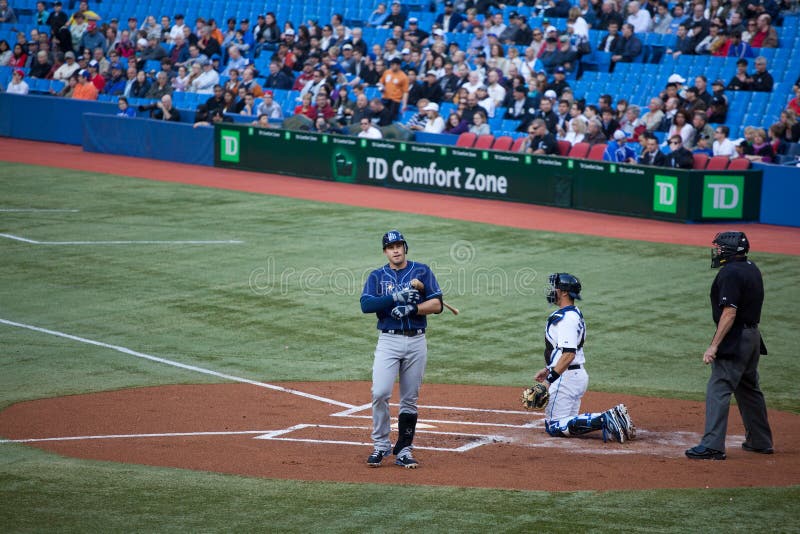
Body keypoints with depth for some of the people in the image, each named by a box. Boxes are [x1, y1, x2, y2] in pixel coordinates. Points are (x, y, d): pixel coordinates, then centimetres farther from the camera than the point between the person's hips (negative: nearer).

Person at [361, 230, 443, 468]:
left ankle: (404, 451, 12)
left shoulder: (422, 271, 7)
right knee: (380, 393, -16)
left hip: (416, 342, 1)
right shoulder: (377, 276, 8)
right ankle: (381, 446, -3)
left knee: (410, 400, 5)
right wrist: (396, 297, -19)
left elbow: (436, 304, -2)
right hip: (389, 341, -1)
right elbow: (366, 304, -9)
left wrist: (412, 308, -17)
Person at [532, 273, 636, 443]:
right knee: (568, 421, 15)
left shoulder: (566, 317, -18)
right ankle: (610, 419, 0)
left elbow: (569, 354, -26)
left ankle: (604, 420, -19)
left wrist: (549, 380, -27)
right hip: (578, 375, 10)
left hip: (566, 377, -10)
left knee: (555, 427, -8)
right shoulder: (574, 314, 15)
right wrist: (548, 369, 26)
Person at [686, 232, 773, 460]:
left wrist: (714, 346, -23)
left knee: (718, 390, -10)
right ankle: (760, 441, 28)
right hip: (753, 336, 10)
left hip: (735, 339, -10)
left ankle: (713, 445, -15)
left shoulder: (730, 273, -17)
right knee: (749, 388, 20)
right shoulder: (752, 269, 13)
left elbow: (730, 313, -23)